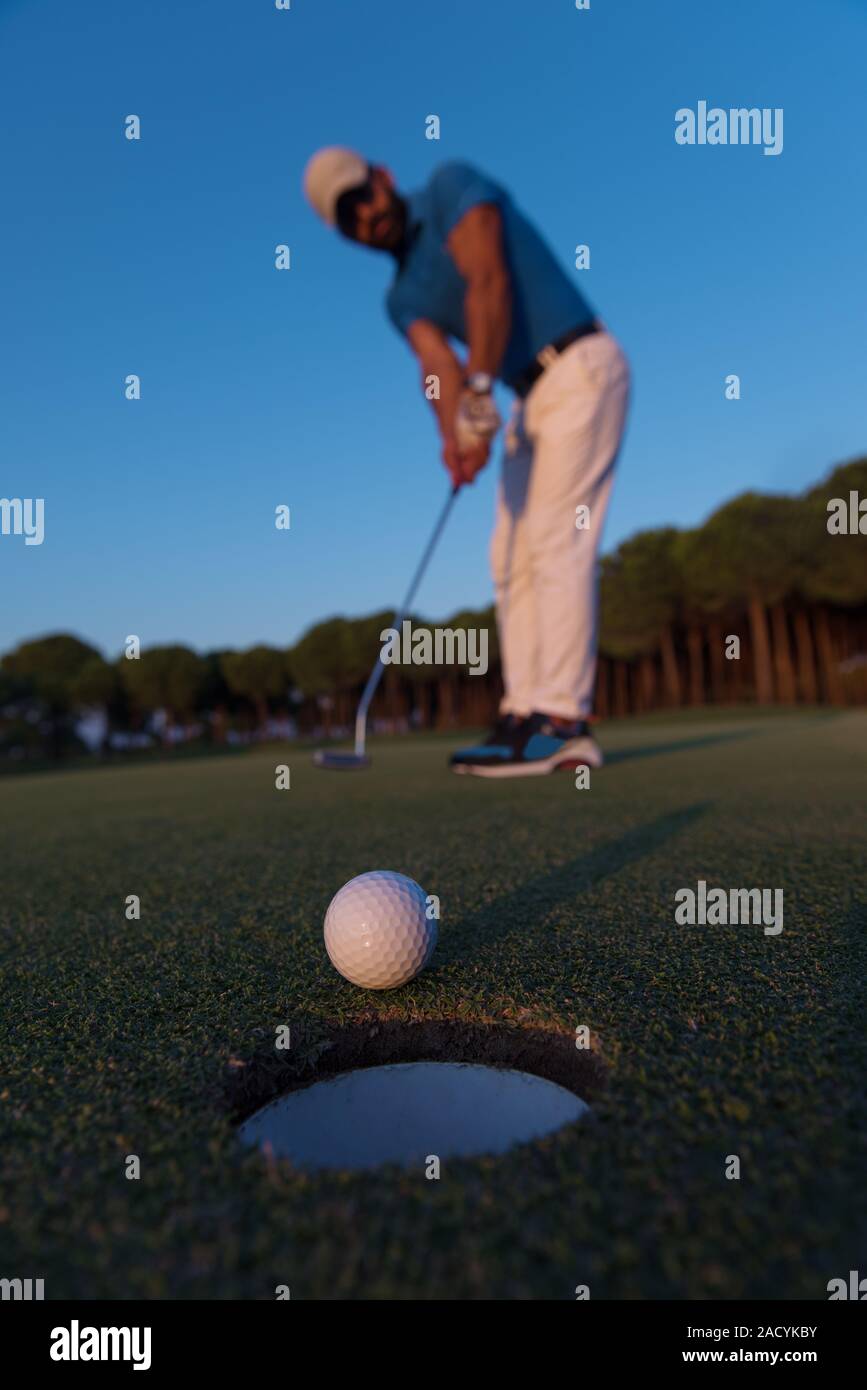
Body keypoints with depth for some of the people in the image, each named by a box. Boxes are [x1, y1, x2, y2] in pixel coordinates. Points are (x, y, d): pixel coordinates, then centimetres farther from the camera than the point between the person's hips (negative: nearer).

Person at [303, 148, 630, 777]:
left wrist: (478, 393, -24)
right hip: (532, 396, 8)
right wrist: (454, 436, -24)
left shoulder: (451, 183, -1)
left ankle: (562, 720, -19)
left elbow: (487, 281, -17)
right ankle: (524, 718, 0)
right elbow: (437, 364, -4)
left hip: (580, 368, -8)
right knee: (512, 556, 0)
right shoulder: (403, 297, 14)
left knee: (559, 542, -17)